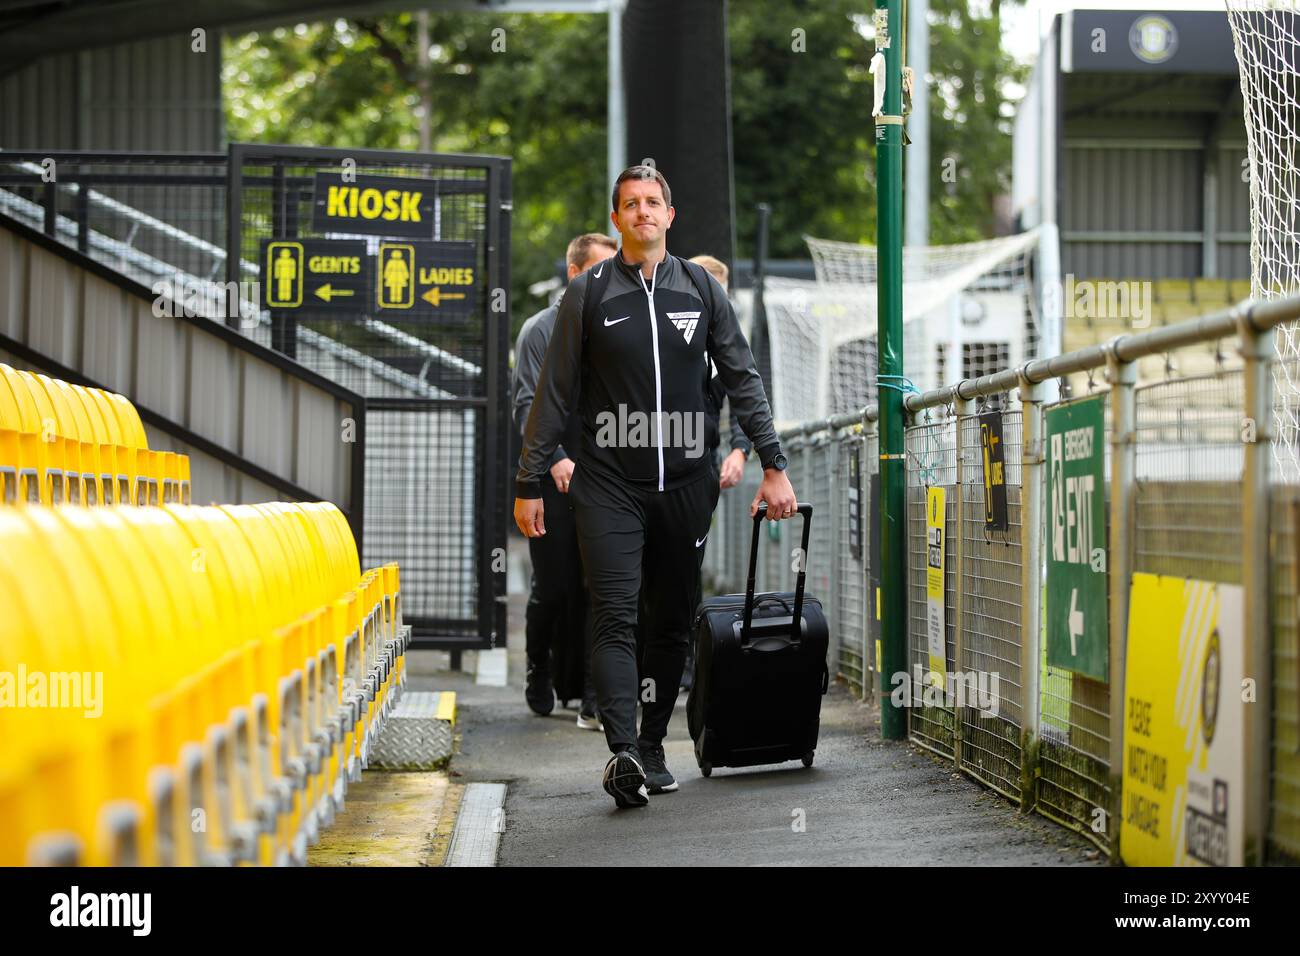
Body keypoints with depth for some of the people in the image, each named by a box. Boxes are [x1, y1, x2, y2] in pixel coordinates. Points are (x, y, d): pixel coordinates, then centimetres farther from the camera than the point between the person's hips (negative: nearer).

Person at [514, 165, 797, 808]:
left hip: (684, 484, 3)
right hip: (609, 484, -3)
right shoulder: (588, 293, 3)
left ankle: (652, 748, 16)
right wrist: (529, 483, 2)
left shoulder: (701, 290, 9)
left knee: (673, 622, 6)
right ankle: (622, 753, -24)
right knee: (616, 619, -14)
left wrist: (774, 466, 4)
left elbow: (743, 382, 11)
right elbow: (555, 394, 4)